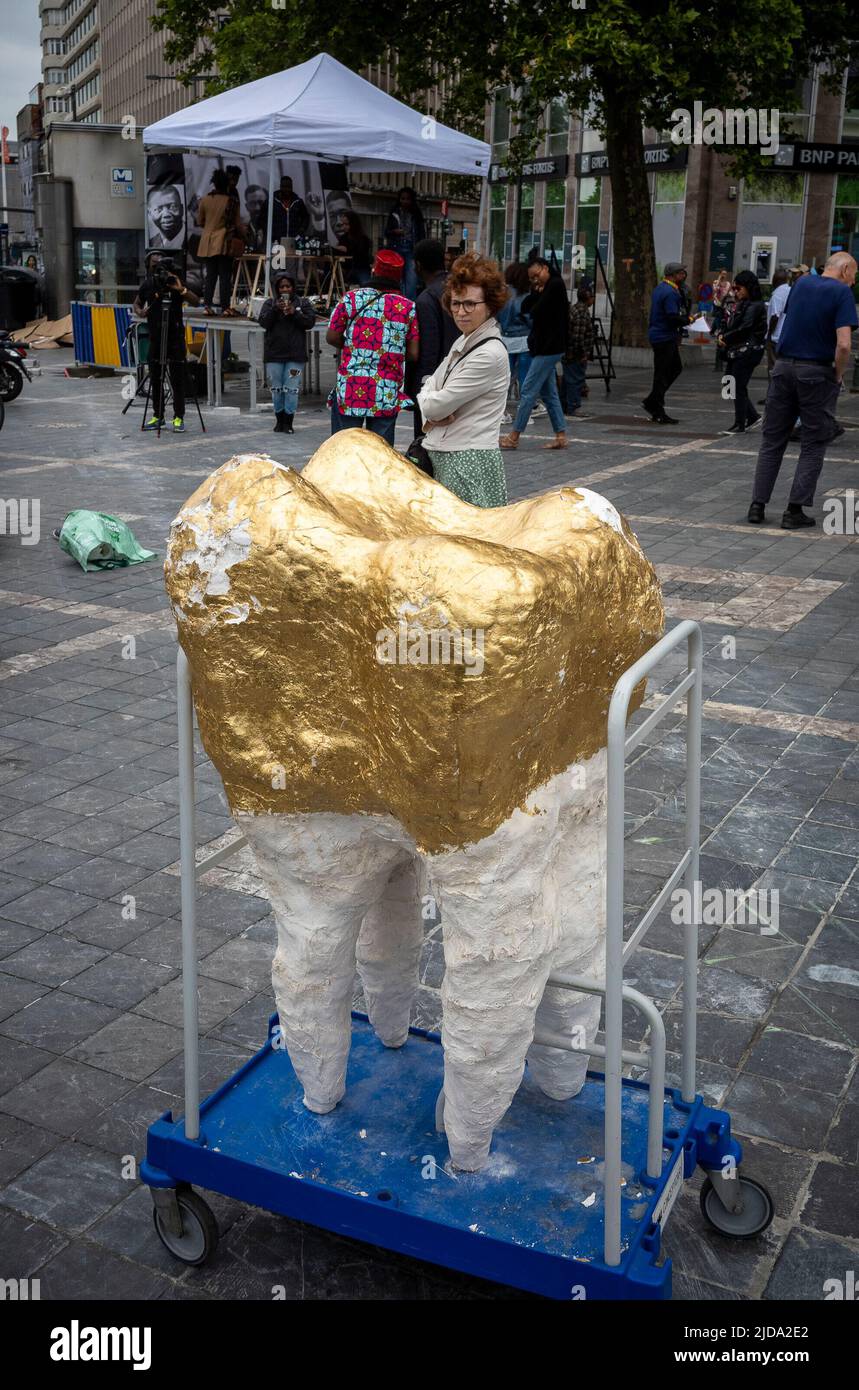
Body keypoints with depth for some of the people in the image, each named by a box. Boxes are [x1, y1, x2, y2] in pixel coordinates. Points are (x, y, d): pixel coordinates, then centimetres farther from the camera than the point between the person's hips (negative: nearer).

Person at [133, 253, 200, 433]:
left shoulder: (174, 282, -6)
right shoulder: (147, 285, 3)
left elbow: (196, 302, -13)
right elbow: (136, 303, 17)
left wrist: (181, 289, -27)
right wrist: (139, 312, -6)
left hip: (175, 337, -4)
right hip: (155, 337, 4)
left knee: (177, 379, -3)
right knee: (155, 378, 7)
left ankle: (179, 418, 1)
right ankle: (157, 416, 16)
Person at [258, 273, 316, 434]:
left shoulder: (303, 303, 6)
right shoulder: (270, 303, 9)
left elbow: (310, 322, -4)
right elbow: (263, 322, -3)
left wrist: (294, 313, -16)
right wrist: (275, 309, -17)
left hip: (295, 354, -2)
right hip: (274, 354, 2)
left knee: (292, 389, -5)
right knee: (276, 388, 7)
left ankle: (288, 422, 2)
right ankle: (279, 420, 18)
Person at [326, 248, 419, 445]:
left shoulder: (351, 299, 0)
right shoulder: (408, 308, 0)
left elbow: (332, 337, 3)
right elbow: (414, 354, -2)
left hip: (349, 390, 0)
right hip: (387, 395, 0)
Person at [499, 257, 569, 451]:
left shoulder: (555, 285, -13)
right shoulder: (544, 288, 15)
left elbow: (537, 311, -18)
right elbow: (523, 308, 8)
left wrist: (538, 294, 1)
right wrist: (535, 293, -3)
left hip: (549, 348, -10)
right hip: (544, 348, 10)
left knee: (528, 391, -7)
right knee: (549, 393, 10)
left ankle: (514, 436, -3)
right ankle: (561, 436, 13)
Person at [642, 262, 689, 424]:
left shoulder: (660, 288, 14)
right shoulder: (670, 292, -18)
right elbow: (673, 317, -24)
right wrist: (688, 320, -9)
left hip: (657, 335, 10)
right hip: (665, 337, -10)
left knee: (676, 368, 18)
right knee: (662, 374, -4)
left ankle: (652, 401, 19)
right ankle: (658, 413, 2)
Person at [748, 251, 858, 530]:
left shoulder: (801, 283, 10)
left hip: (784, 367, 5)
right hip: (817, 373, -5)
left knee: (772, 441, 11)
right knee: (813, 445, 5)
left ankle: (758, 505, 8)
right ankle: (794, 511, 1)